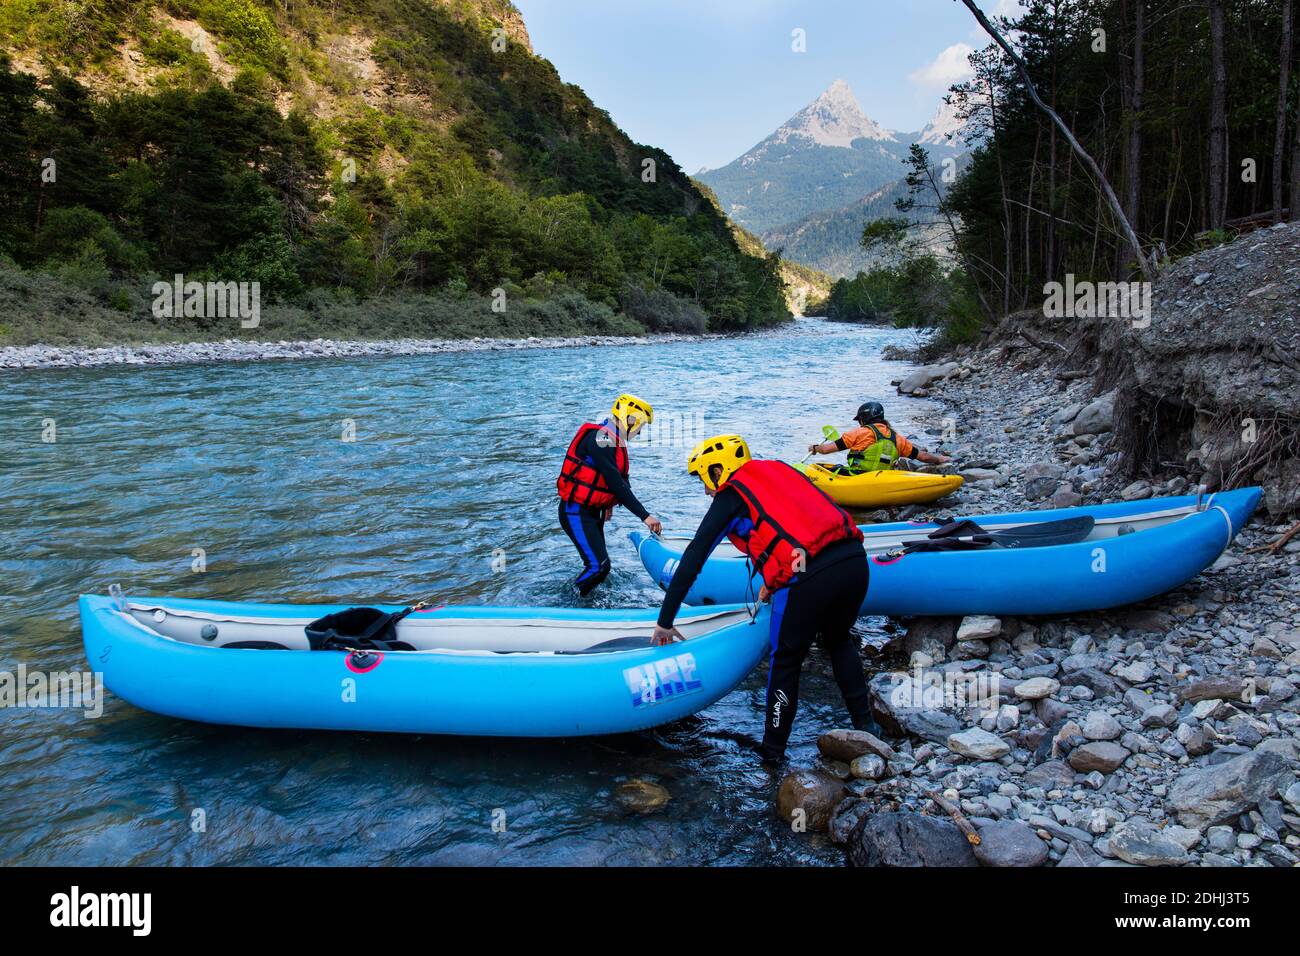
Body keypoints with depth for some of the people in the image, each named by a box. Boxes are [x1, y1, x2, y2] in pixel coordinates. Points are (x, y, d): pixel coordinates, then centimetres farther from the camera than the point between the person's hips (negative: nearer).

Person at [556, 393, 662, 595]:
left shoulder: (612, 439, 11)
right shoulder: (600, 439, -22)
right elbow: (616, 484, -27)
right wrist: (645, 516, -27)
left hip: (591, 511, 11)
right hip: (576, 513, -11)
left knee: (600, 564, 14)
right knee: (599, 566, -17)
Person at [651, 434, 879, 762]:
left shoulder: (731, 495, 9)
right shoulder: (780, 469, 26)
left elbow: (692, 561, 8)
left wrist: (665, 621, 15)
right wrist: (774, 582, 44)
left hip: (809, 577, -6)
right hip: (855, 560, 6)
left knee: (785, 662, 13)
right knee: (838, 639, 31)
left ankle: (772, 751, 25)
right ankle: (865, 725, 34)